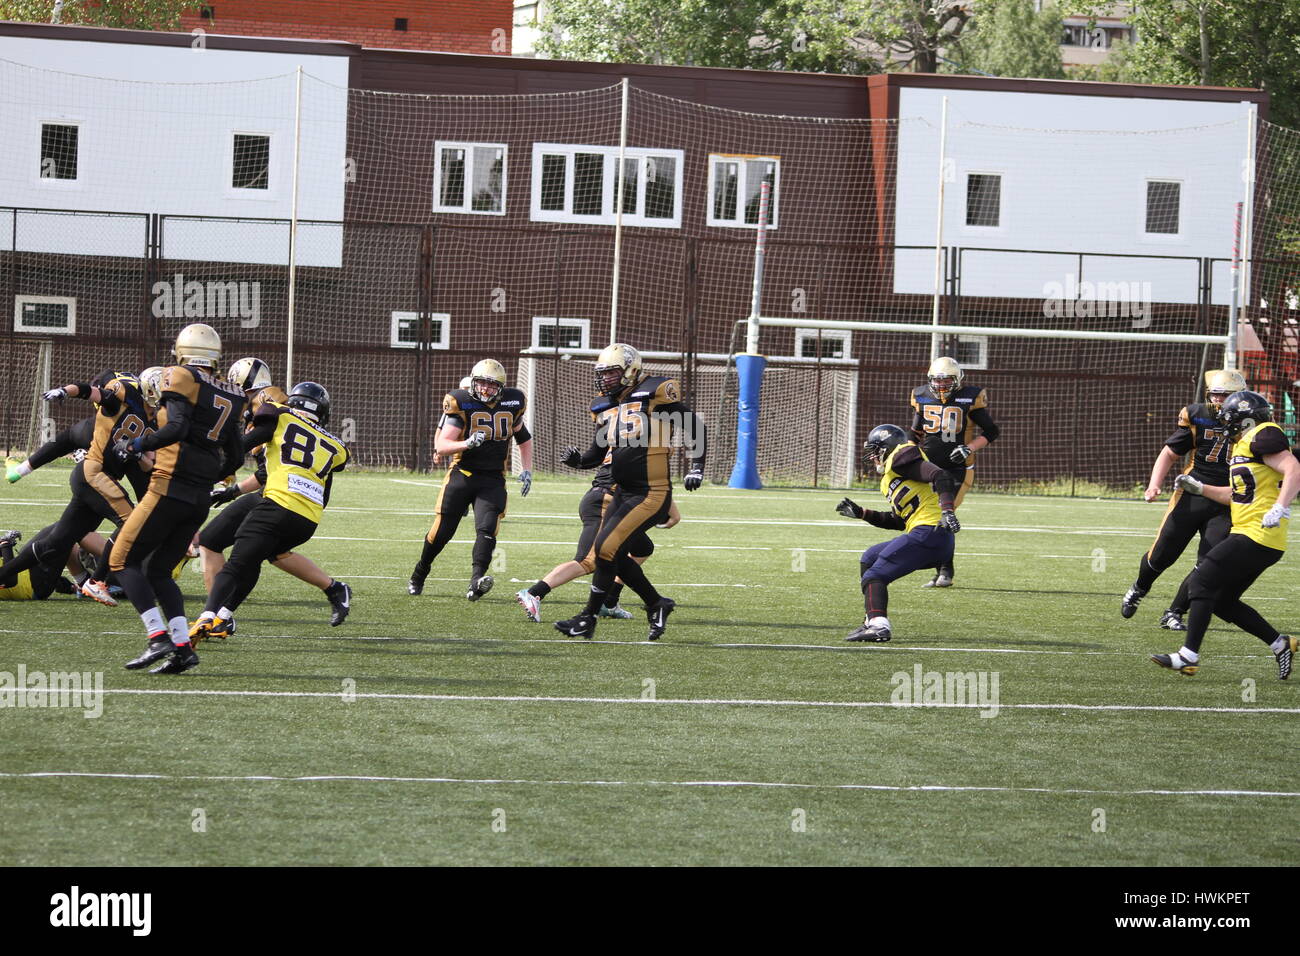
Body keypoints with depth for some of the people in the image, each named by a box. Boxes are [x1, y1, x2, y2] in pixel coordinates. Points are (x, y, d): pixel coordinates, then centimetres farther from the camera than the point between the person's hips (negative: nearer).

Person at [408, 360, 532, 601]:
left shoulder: (512, 403, 3)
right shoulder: (461, 403, -9)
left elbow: (523, 437, 21)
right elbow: (441, 446, -13)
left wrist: (527, 470, 11)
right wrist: (467, 444, -31)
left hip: (493, 480, 2)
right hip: (462, 474, -2)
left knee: (487, 529, -20)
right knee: (441, 532, 3)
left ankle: (476, 581, -31)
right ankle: (418, 576, 25)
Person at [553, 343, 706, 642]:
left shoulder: (654, 393, -10)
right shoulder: (606, 407, 11)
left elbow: (693, 428, -3)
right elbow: (598, 451, 19)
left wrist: (696, 466, -7)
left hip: (651, 494, -8)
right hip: (622, 492, 8)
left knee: (606, 549, -12)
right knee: (615, 556, 8)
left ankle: (588, 619, -3)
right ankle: (657, 604, 27)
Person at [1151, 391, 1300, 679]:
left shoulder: (1263, 436, -9)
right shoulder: (1244, 444, 23)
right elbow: (1236, 495, 30)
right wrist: (1198, 488, 25)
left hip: (1257, 536, -10)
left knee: (1201, 584, -9)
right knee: (1223, 601, 12)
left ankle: (1188, 657, -11)